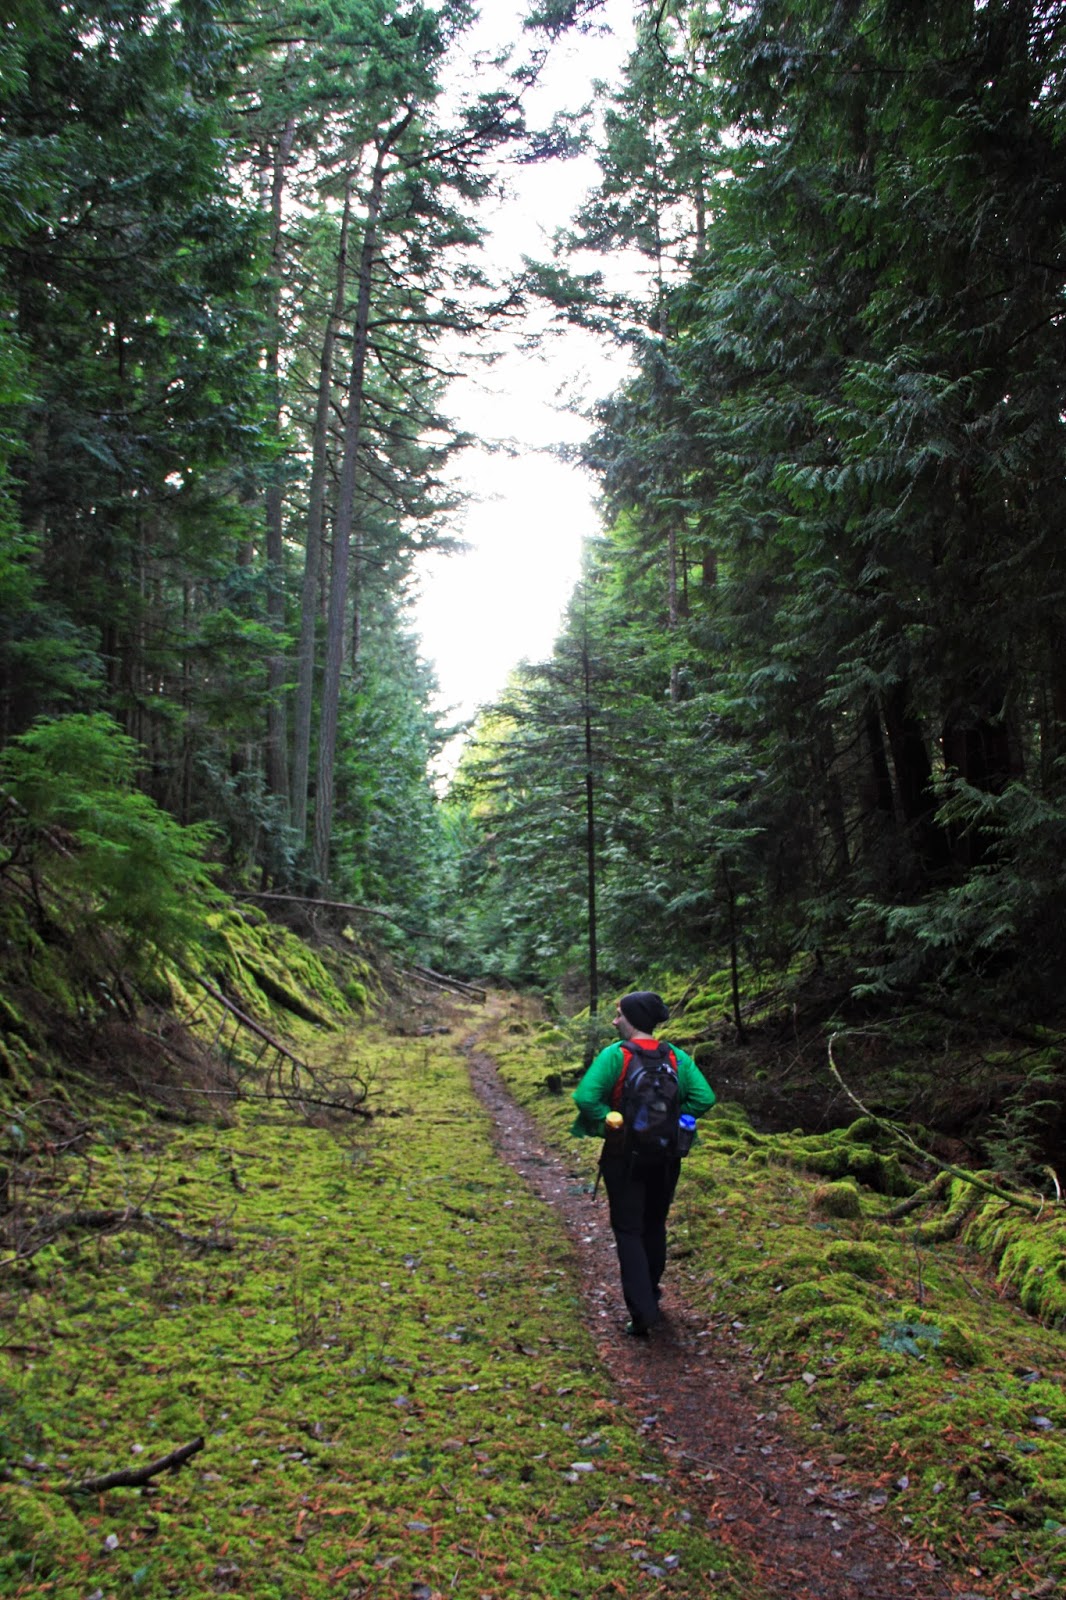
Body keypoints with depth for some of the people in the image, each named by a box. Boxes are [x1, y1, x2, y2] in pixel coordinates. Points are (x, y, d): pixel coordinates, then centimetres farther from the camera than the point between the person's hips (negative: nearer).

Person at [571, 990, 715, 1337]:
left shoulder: (615, 1054, -15)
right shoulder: (676, 1056, -4)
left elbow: (587, 1097, -25)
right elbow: (704, 1097, -10)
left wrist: (608, 1124, -11)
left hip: (625, 1156, -4)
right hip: (665, 1156, 4)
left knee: (628, 1230, 5)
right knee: (655, 1226, 21)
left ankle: (642, 1311, -4)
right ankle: (651, 1295, 35)